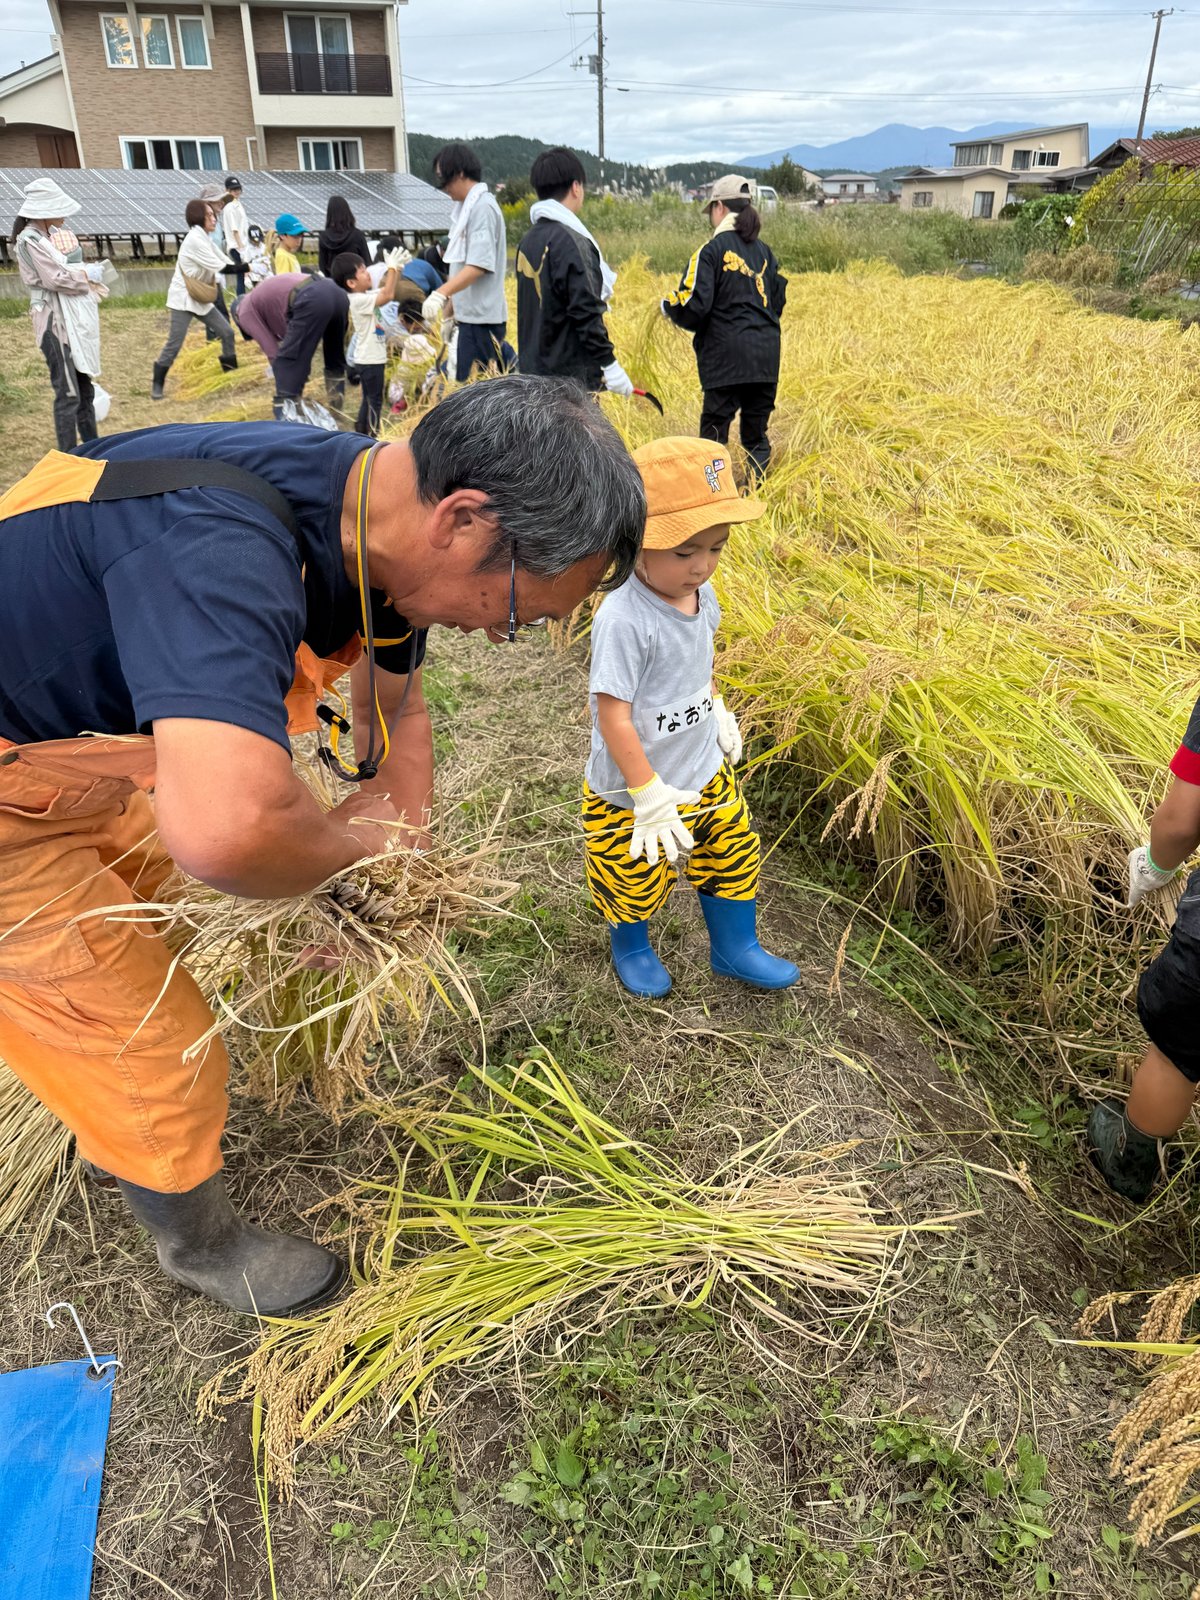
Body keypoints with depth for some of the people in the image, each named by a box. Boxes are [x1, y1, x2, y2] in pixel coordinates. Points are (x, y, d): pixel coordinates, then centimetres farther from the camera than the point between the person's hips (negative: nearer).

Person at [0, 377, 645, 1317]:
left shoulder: (380, 522, -11)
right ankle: (202, 1245, 37)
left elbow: (399, 711, 7)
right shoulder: (220, 541, -41)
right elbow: (228, 830, -55)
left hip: (82, 750, 8)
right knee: (158, 1052, 5)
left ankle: (108, 1131, 61)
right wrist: (361, 842, -32)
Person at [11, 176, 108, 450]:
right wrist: (88, 275, -4)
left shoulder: (44, 236, 16)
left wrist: (85, 275, -2)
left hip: (70, 321, 10)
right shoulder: (30, 240, -13)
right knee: (68, 394, -10)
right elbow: (56, 278, -17)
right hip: (55, 323, -10)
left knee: (84, 390, 14)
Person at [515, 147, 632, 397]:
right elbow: (585, 313, -18)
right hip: (570, 376, -9)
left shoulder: (528, 242, 12)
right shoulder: (570, 241, -14)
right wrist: (610, 366, -14)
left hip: (533, 369, 9)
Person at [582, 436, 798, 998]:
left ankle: (735, 949, 44)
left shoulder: (699, 594, -6)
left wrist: (717, 711, 15)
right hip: (634, 788, -7)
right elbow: (613, 715, -27)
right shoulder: (623, 620, -31)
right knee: (637, 878, 15)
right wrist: (648, 794, -23)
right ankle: (630, 948, 47)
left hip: (705, 769, 7)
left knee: (732, 852, 20)